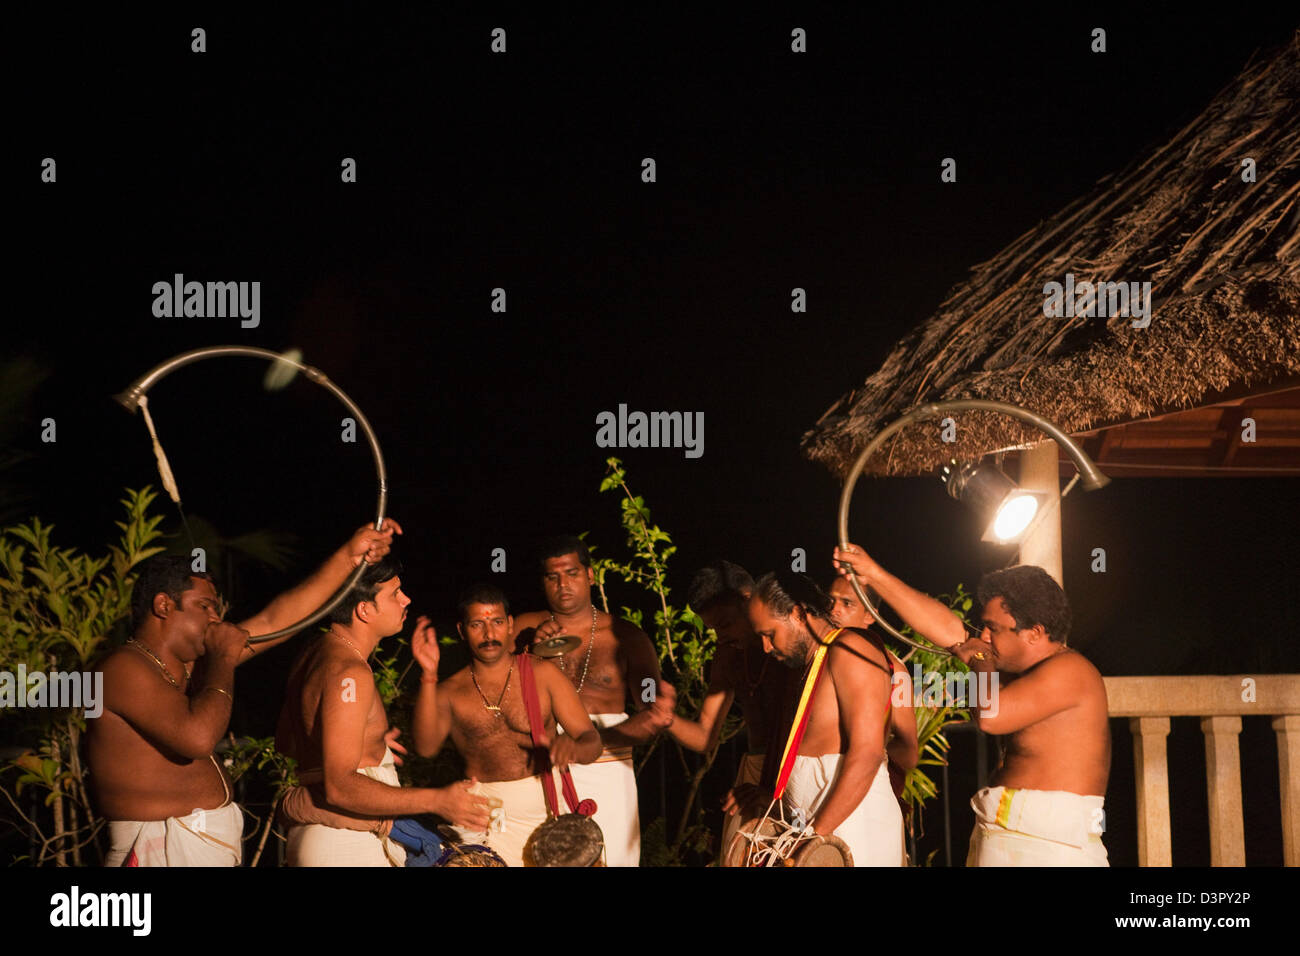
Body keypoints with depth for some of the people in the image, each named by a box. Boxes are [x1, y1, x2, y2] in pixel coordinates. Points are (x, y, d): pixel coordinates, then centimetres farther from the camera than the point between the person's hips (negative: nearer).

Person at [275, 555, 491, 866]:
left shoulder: (317, 653, 12)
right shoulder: (349, 672, -20)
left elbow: (285, 742, 25)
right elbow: (339, 787, -27)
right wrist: (437, 800, -29)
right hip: (345, 843, -11)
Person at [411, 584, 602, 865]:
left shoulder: (543, 674, 8)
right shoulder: (450, 692, 7)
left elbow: (592, 742, 4)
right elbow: (426, 747, -12)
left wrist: (572, 747, -21)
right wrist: (429, 675, -19)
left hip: (546, 809, 1)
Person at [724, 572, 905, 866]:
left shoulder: (849, 649, -10)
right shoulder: (815, 663, 21)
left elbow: (867, 753, -19)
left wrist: (815, 832, -20)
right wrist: (771, 796, 20)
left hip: (854, 827, -9)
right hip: (817, 827, 9)